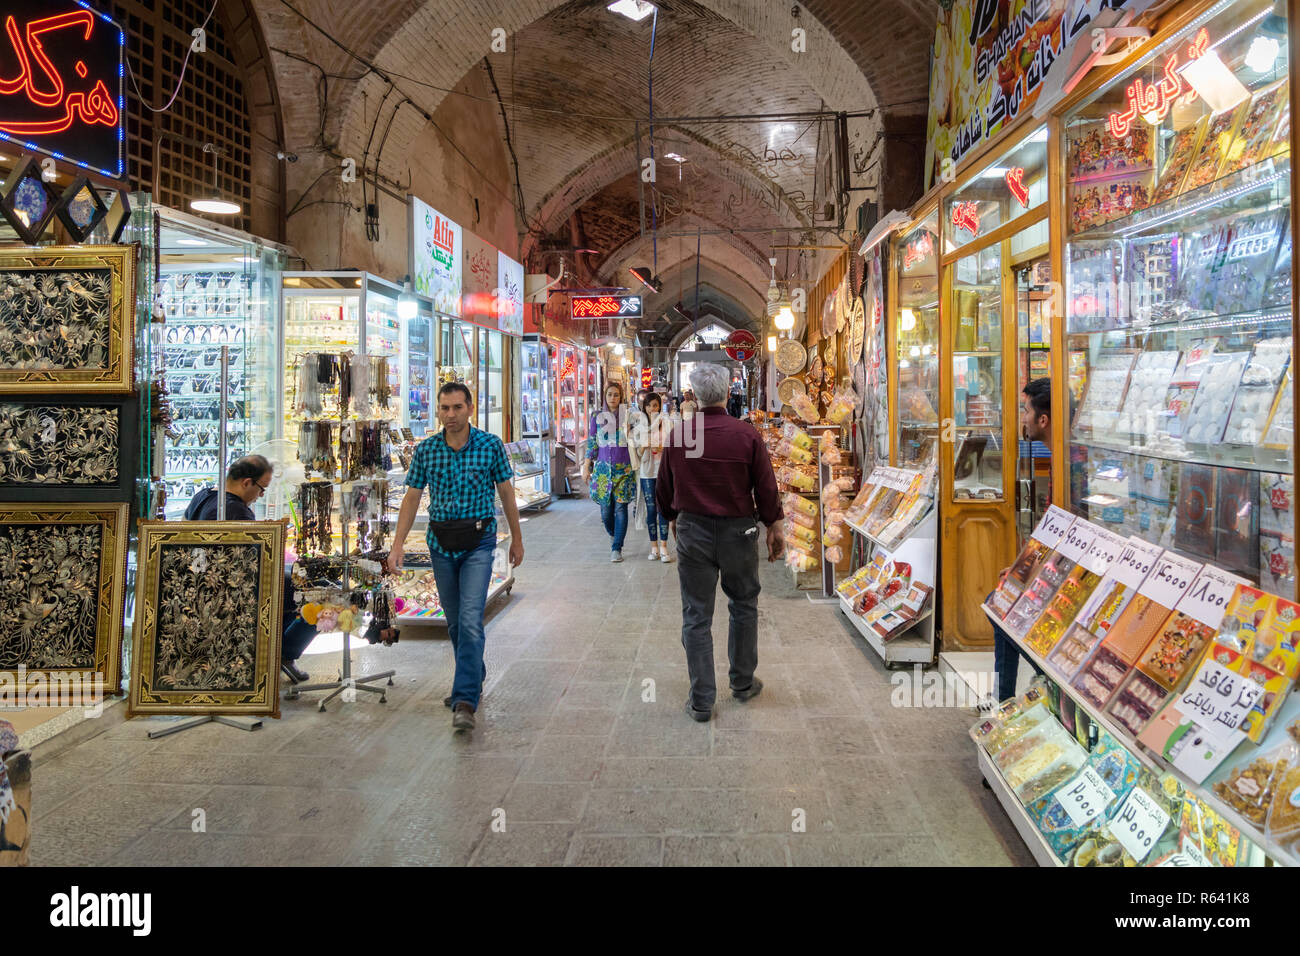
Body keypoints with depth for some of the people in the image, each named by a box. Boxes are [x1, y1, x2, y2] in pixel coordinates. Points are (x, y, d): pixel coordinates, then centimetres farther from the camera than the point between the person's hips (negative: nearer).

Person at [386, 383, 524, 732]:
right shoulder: (425, 450, 0)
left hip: (478, 543, -4)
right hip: (441, 544, 4)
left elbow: (506, 493, 3)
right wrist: (397, 546, -2)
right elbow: (412, 498, 4)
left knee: (470, 620, -15)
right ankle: (474, 681, 34)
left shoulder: (491, 445, -7)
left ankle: (465, 702, -13)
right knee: (455, 622, 14)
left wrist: (517, 539, 8)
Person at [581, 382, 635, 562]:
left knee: (620, 507, -6)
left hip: (623, 467, -1)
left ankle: (617, 548, -1)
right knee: (606, 508, 3)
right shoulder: (597, 417, 7)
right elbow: (591, 444, 7)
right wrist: (586, 467, 2)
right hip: (603, 467, 1)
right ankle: (613, 535, 33)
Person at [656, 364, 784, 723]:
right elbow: (766, 489, -6)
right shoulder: (748, 436, -12)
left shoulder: (677, 436, -5)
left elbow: (664, 489, 6)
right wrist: (774, 528, 9)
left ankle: (701, 701, 11)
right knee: (743, 606, 19)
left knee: (696, 616, 7)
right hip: (738, 531, -1)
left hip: (693, 530, 1)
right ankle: (743, 683, 32)